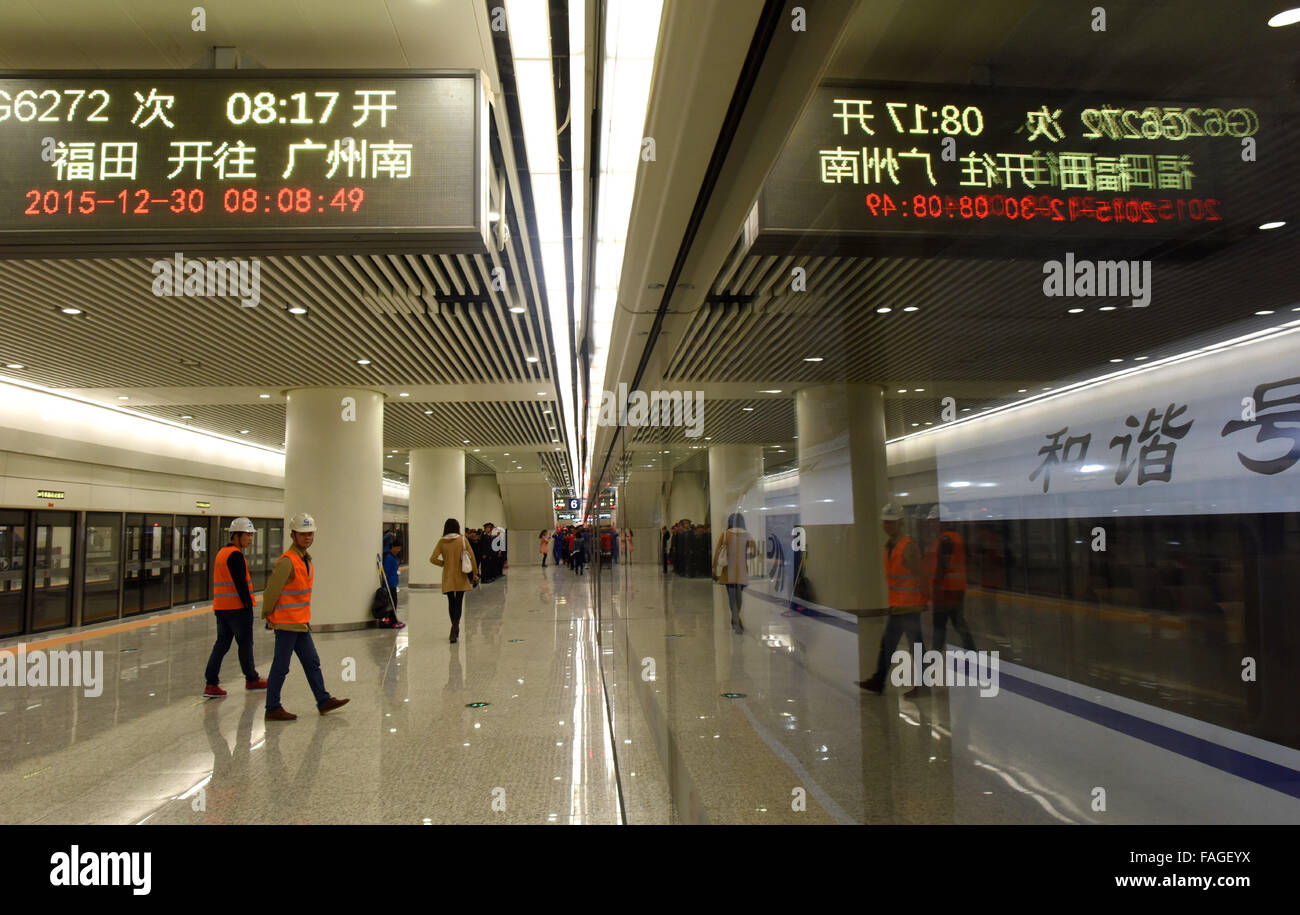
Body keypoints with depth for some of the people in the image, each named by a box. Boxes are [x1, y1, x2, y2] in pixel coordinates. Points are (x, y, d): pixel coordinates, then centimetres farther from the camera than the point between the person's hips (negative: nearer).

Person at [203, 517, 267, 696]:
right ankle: (251, 679, 17)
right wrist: (249, 604, -15)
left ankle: (211, 684, 4)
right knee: (245, 643, 5)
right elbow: (240, 583, -20)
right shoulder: (236, 555, -15)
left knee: (221, 643, 9)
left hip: (220, 607, 9)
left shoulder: (221, 553, 16)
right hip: (238, 607, -9)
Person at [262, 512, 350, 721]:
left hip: (301, 623, 9)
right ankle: (272, 709, 11)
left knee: (312, 663, 12)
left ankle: (323, 701, 19)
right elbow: (271, 591, -17)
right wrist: (268, 615, -6)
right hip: (286, 623, -9)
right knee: (281, 667, 0)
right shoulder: (286, 562, -19)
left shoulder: (307, 559, 11)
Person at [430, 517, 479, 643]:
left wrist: (444, 563, 7)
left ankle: (455, 630, 20)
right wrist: (474, 573, 3)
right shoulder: (462, 540, -6)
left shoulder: (441, 542, -3)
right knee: (458, 603, 2)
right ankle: (455, 629, -16)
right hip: (461, 576, -1)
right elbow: (472, 557, -5)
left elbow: (433, 559, -10)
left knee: (451, 603, 13)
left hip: (448, 577, 1)